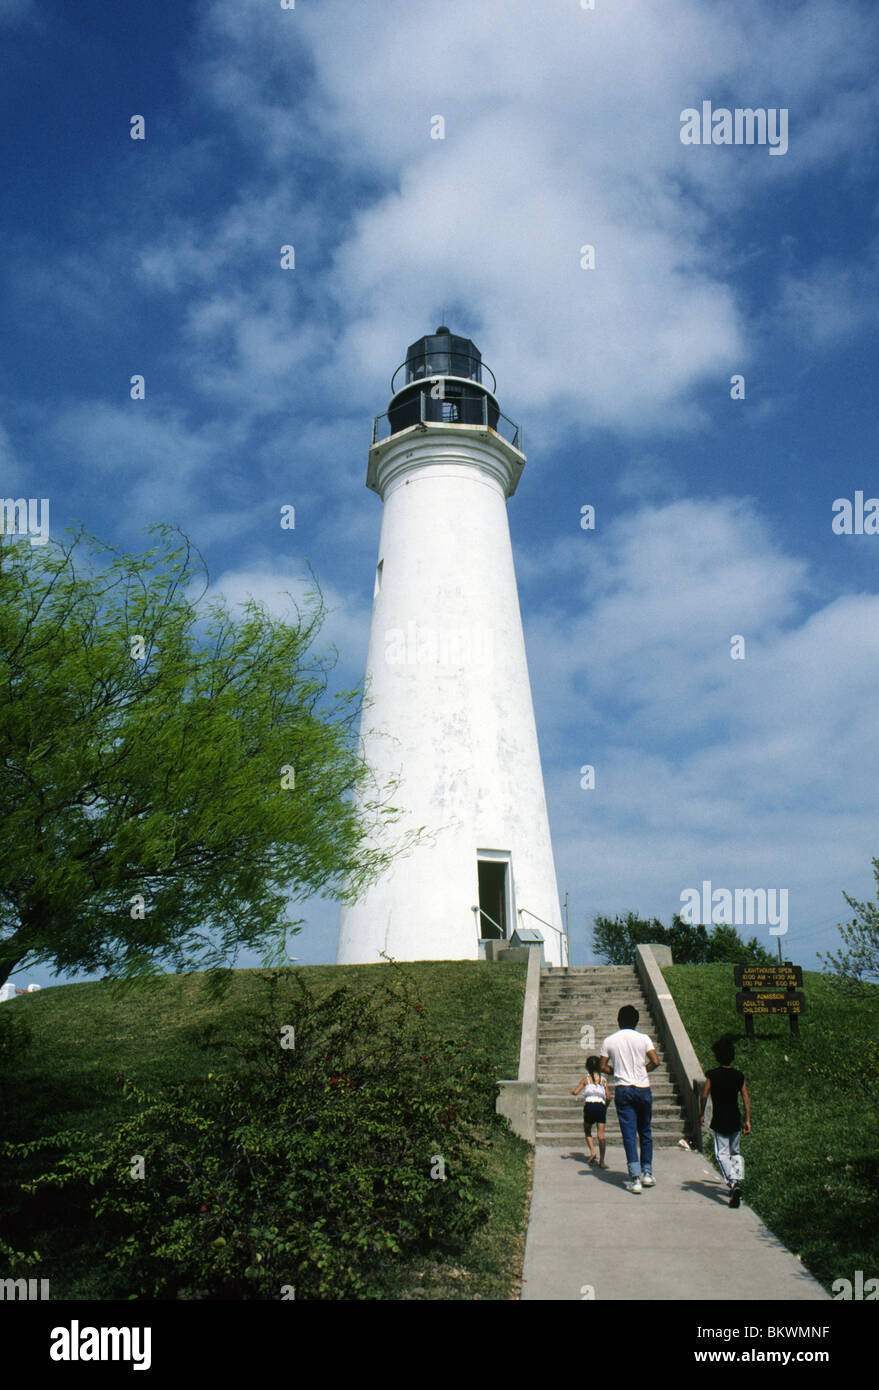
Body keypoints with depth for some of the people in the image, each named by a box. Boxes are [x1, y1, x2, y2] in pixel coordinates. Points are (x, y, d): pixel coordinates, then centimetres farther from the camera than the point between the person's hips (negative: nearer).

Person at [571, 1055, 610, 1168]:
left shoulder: (586, 1079, 7)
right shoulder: (603, 1080, 12)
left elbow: (575, 1092, 2)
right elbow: (608, 1097, 7)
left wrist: (572, 1090, 25)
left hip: (589, 1105, -1)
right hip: (601, 1106, 1)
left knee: (587, 1131, 18)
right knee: (601, 1133, -2)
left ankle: (592, 1151, -2)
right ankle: (601, 1160, -11)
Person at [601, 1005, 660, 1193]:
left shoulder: (609, 1041, 0)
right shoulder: (643, 1038, -3)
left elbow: (603, 1066, 1)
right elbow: (655, 1061, -9)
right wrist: (642, 1071, 7)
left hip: (622, 1090, 0)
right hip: (643, 1088, 1)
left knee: (629, 1134, 0)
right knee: (645, 1132, 16)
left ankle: (635, 1178, -5)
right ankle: (647, 1173, 21)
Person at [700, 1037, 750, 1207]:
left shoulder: (712, 1075, -9)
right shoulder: (739, 1075, 1)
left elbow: (704, 1095, -9)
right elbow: (746, 1098, 0)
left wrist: (701, 1114, 3)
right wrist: (747, 1120, 6)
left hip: (719, 1121, -4)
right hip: (735, 1120, 4)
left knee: (722, 1154, -4)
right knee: (735, 1152, 21)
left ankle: (732, 1183, -23)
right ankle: (738, 1180, 11)